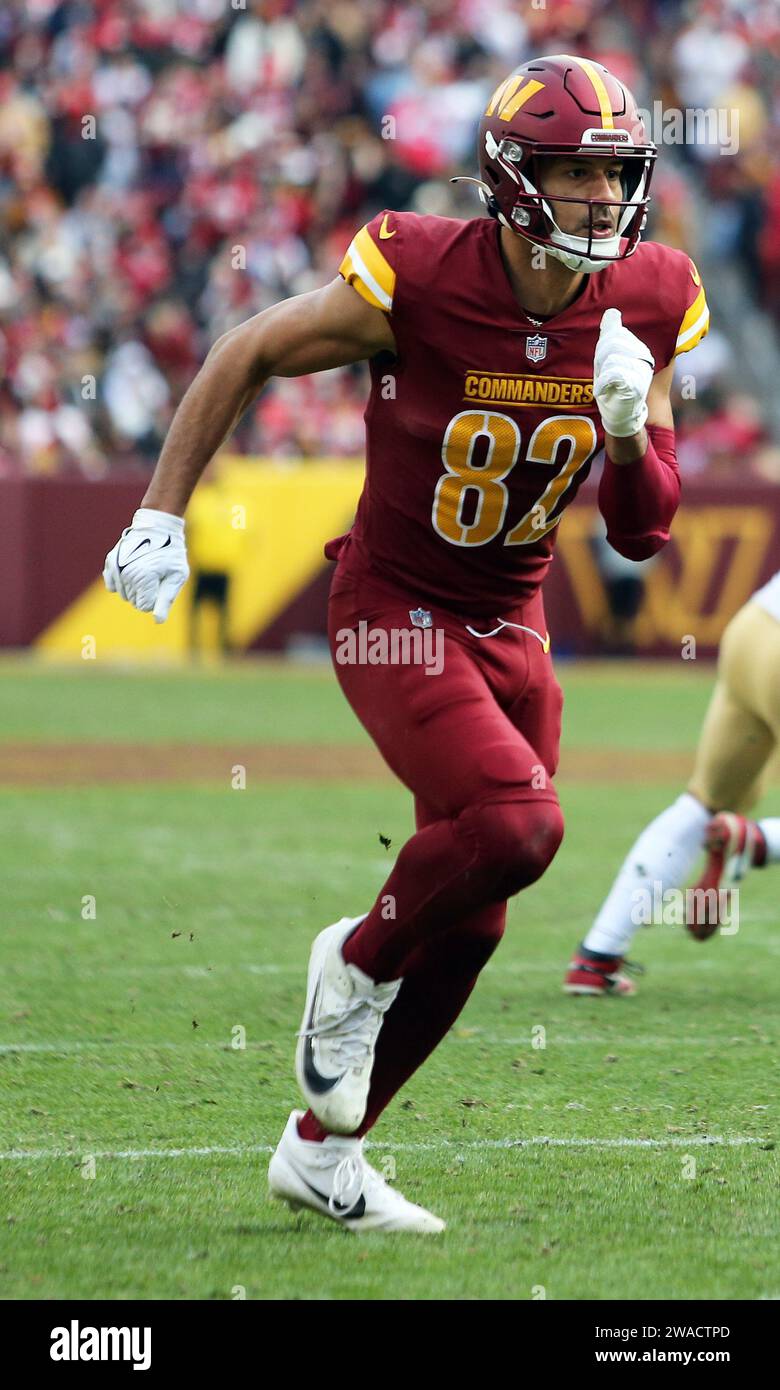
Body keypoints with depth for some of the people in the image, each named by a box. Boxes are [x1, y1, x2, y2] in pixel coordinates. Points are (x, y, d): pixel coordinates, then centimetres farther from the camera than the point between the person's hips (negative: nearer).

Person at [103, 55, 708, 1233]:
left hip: (510, 626, 6)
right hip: (393, 608, -6)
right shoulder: (420, 279, -22)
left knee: (466, 925, 9)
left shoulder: (644, 306, -8)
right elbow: (247, 357, -5)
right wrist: (161, 516, -4)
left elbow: (643, 534, -1)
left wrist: (630, 429, -21)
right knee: (515, 823, -27)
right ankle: (357, 964, 3)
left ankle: (322, 1153, 26)